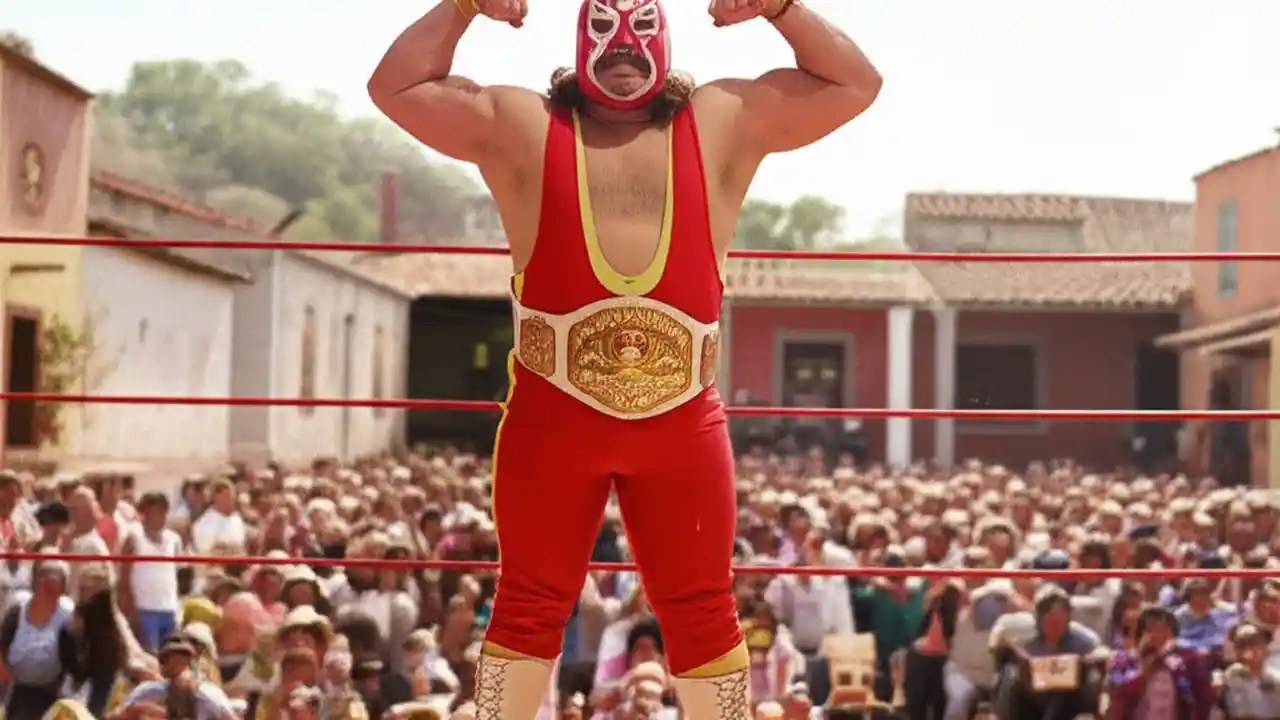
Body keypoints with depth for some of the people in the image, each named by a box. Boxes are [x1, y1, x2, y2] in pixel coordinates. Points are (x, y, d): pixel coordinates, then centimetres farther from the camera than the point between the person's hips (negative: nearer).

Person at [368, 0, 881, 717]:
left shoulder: (724, 123, 10)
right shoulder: (522, 125, 8)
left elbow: (856, 84, 9)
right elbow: (397, 87, 4)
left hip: (682, 422, 1)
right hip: (552, 417, -1)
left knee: (702, 611, 7)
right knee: (529, 605, 6)